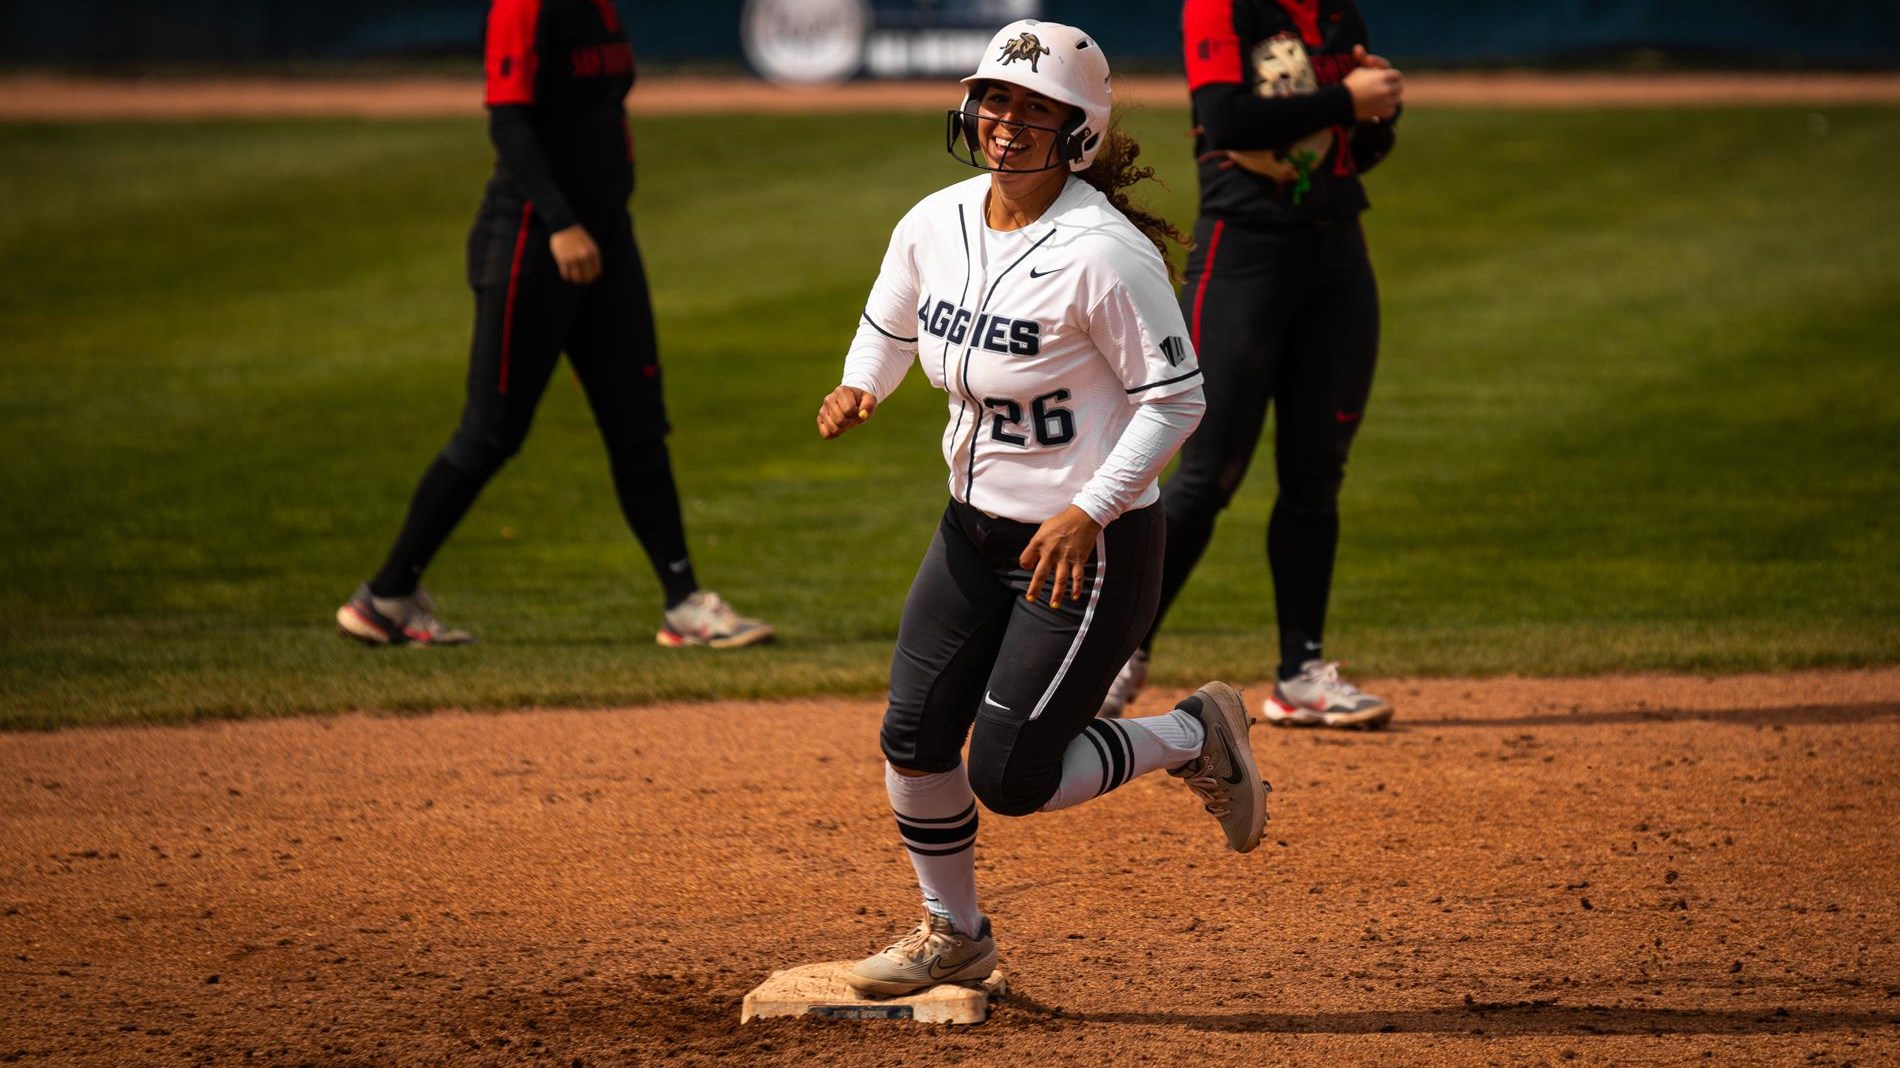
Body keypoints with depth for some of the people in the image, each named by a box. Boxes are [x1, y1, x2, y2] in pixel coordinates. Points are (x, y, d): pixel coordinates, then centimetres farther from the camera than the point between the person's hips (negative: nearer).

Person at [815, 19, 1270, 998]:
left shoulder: (1102, 254, -22)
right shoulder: (934, 225, -1)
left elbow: (1175, 398, -19)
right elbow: (889, 327, 18)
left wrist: (1087, 513, -26)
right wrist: (858, 388, -4)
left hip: (1093, 548, -7)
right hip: (972, 531, 7)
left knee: (1010, 778, -7)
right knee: (912, 741, 5)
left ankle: (1193, 737, 17)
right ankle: (953, 935, 27)